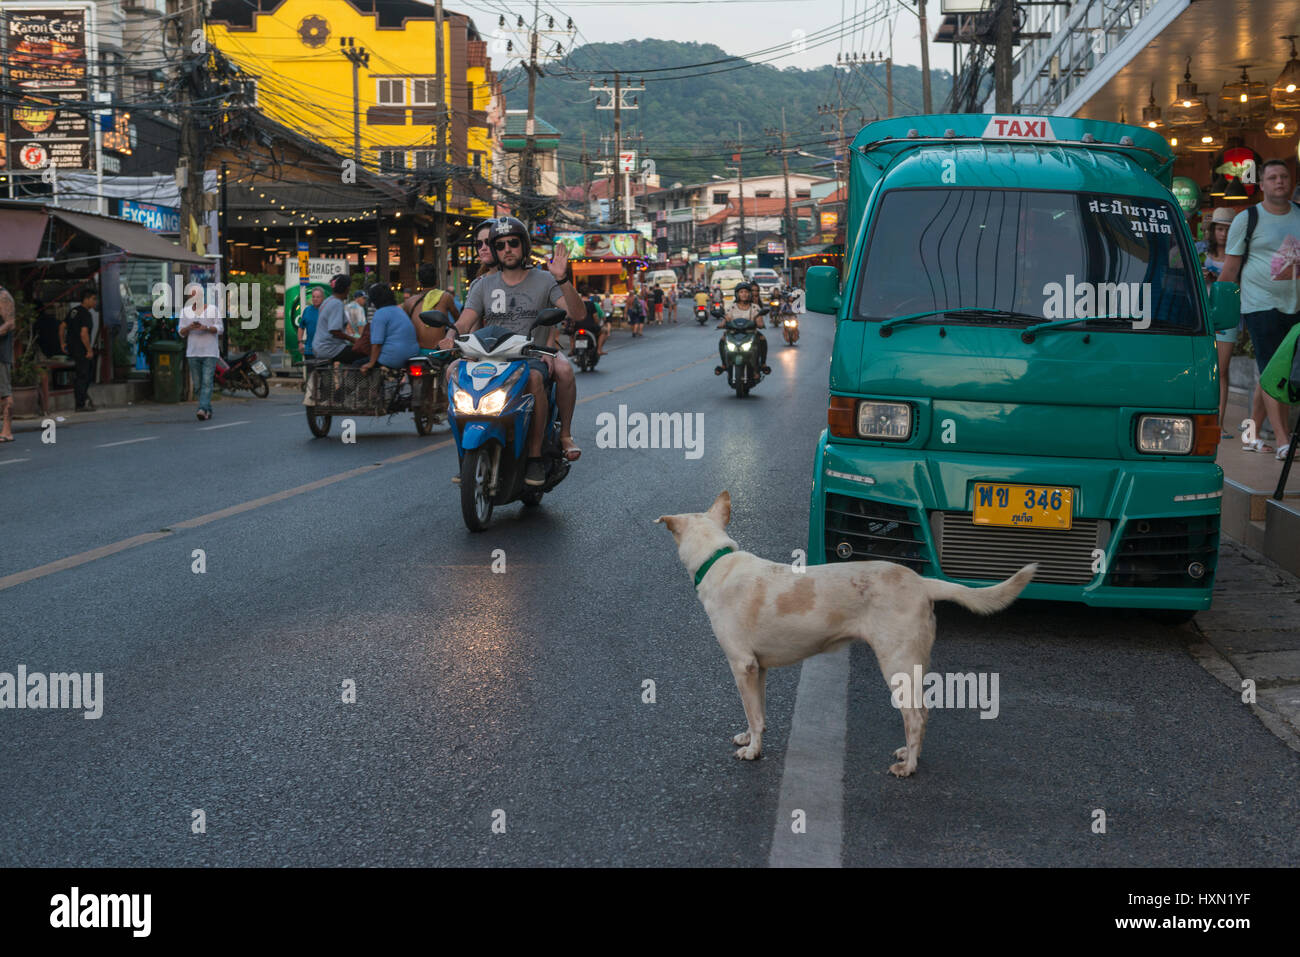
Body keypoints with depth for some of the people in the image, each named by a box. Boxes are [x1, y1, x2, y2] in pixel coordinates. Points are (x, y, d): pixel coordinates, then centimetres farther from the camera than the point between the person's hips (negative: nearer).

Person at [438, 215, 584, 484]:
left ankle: (535, 455, -29)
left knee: (533, 377, -38)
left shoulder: (543, 280, 6)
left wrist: (562, 280, -22)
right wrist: (451, 337, -19)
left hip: (533, 357, -3)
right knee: (454, 371, -26)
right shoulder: (483, 285, 15)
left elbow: (577, 314, -7)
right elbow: (464, 322, 5)